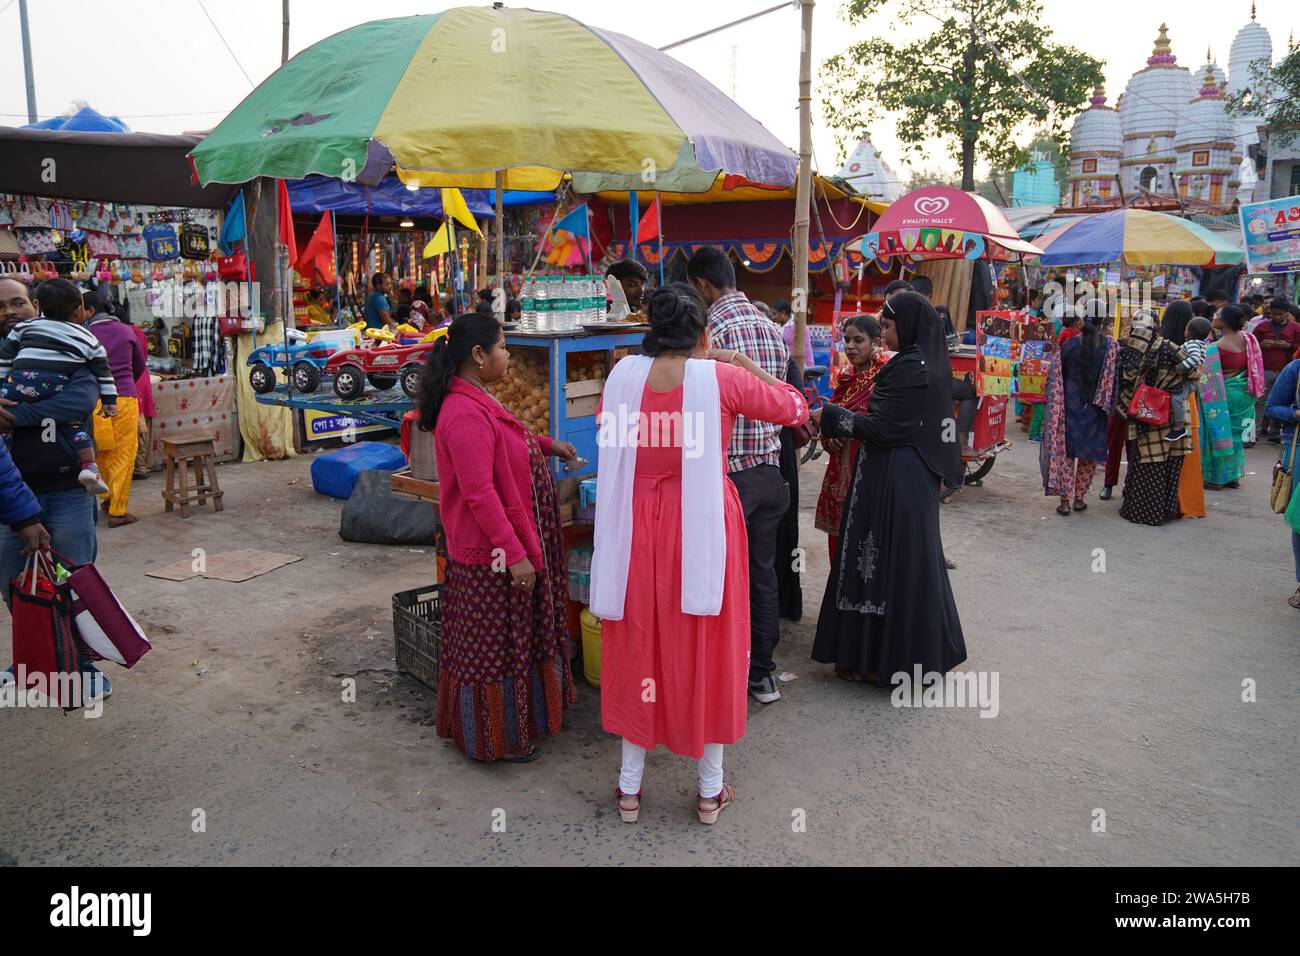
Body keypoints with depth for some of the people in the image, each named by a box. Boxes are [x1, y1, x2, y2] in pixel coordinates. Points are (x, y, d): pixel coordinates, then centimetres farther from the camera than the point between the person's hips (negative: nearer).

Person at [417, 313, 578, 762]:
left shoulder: (474, 402, 9)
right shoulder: (467, 414, -25)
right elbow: (479, 493, -28)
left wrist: (545, 445, 23)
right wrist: (515, 554, -25)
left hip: (497, 548, 11)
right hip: (493, 556, -11)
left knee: (511, 640, 22)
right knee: (494, 646, 5)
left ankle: (515, 720, 38)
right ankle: (496, 739, 21)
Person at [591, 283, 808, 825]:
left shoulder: (624, 375, -4)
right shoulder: (723, 378, -13)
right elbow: (795, 407, 1)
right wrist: (742, 362, 8)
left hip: (637, 529, 3)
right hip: (702, 531, -2)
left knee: (637, 646, 16)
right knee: (706, 651, 12)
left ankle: (630, 788, 28)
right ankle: (711, 791, 27)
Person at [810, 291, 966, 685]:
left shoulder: (907, 367, -18)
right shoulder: (931, 364, 11)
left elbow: (881, 428, -19)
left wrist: (829, 415, -10)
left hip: (893, 480, -10)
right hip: (918, 476, 10)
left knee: (887, 562, -1)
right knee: (913, 562, 17)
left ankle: (884, 658, 10)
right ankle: (924, 651, 28)